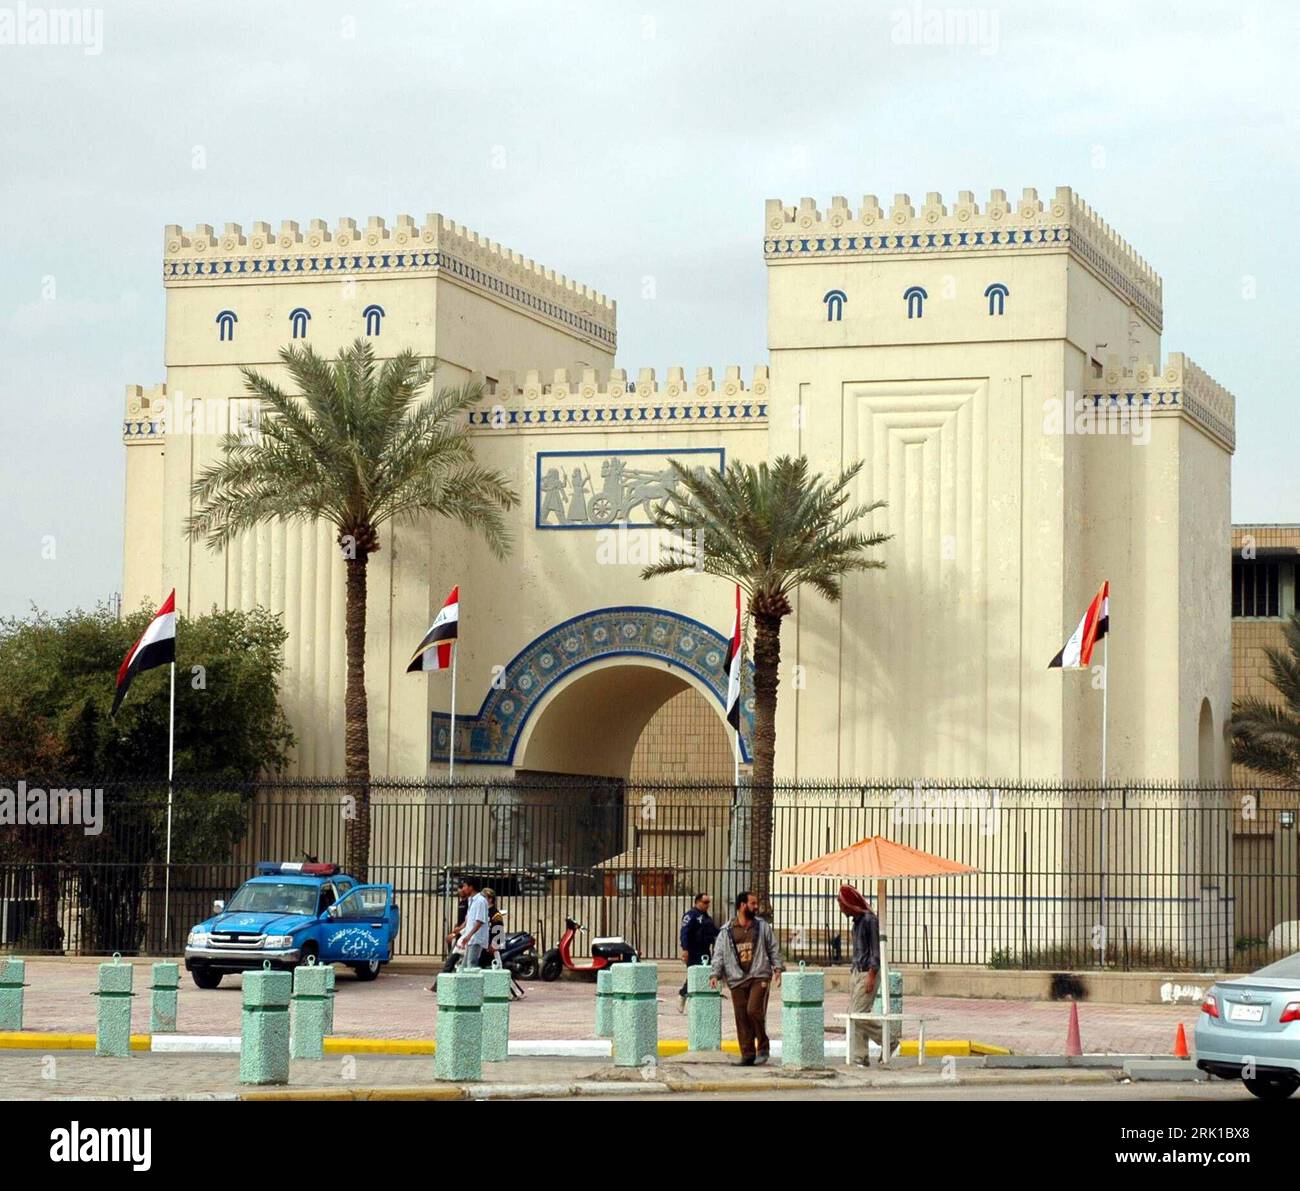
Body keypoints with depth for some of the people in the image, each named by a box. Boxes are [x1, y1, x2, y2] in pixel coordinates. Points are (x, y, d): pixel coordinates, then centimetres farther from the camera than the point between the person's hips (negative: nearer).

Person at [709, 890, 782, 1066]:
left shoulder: (763, 926, 11)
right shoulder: (727, 931, 7)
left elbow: (773, 949, 14)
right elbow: (719, 954, 6)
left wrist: (777, 968, 2)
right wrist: (715, 974, -6)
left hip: (759, 976, -1)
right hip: (737, 979, 1)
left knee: (754, 1010, -18)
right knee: (741, 1018, 1)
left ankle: (763, 1047, -1)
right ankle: (747, 1054, 8)